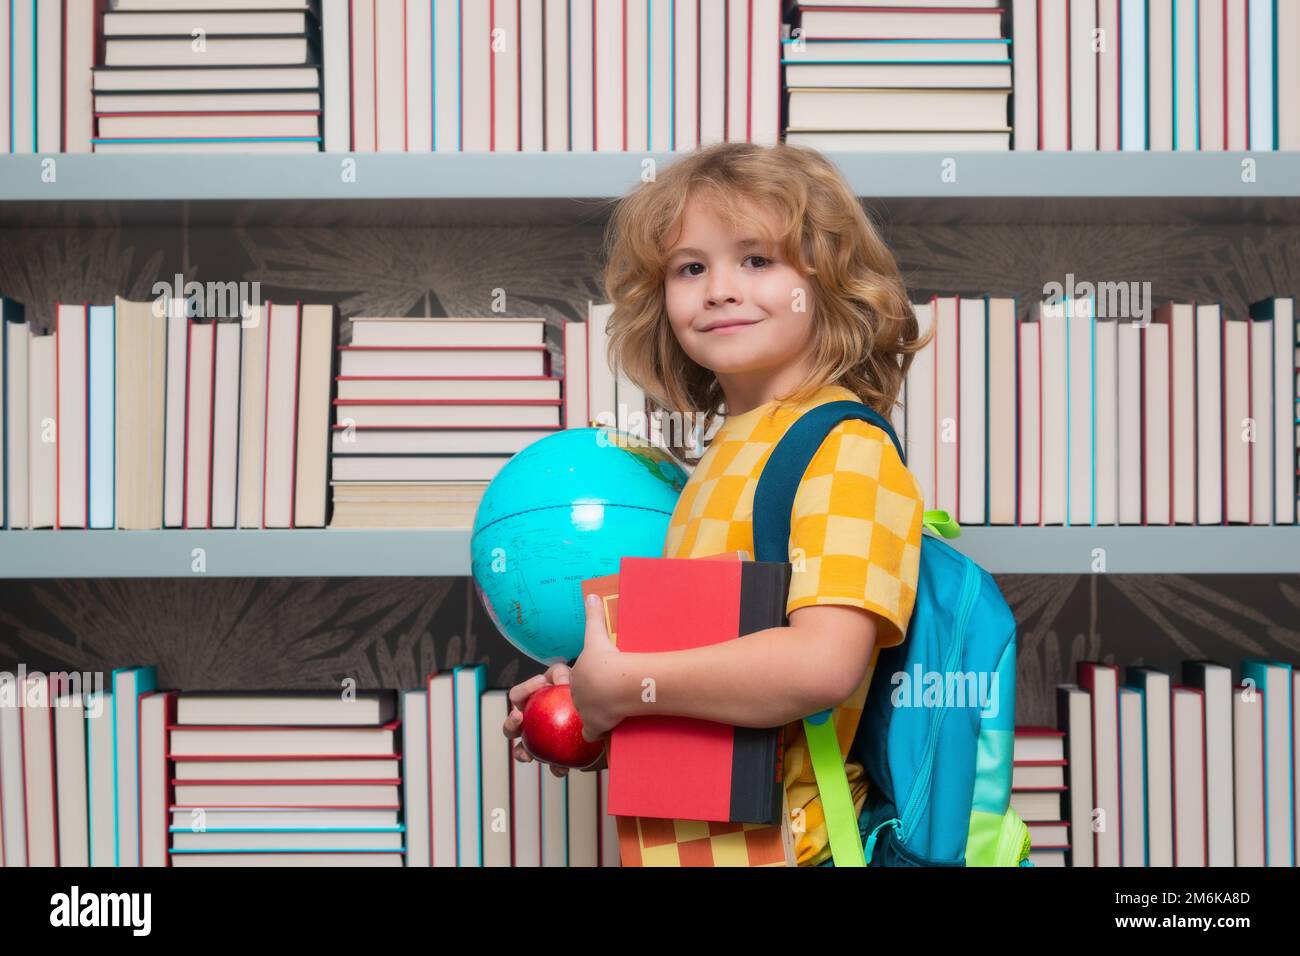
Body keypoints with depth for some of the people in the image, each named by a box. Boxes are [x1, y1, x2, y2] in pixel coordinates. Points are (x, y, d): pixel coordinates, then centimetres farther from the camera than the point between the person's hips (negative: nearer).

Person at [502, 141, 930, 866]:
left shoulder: (846, 449, -15)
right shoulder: (728, 451, 8)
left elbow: (822, 663, -28)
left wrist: (621, 682, -19)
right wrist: (584, 716, 5)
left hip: (764, 841, -7)